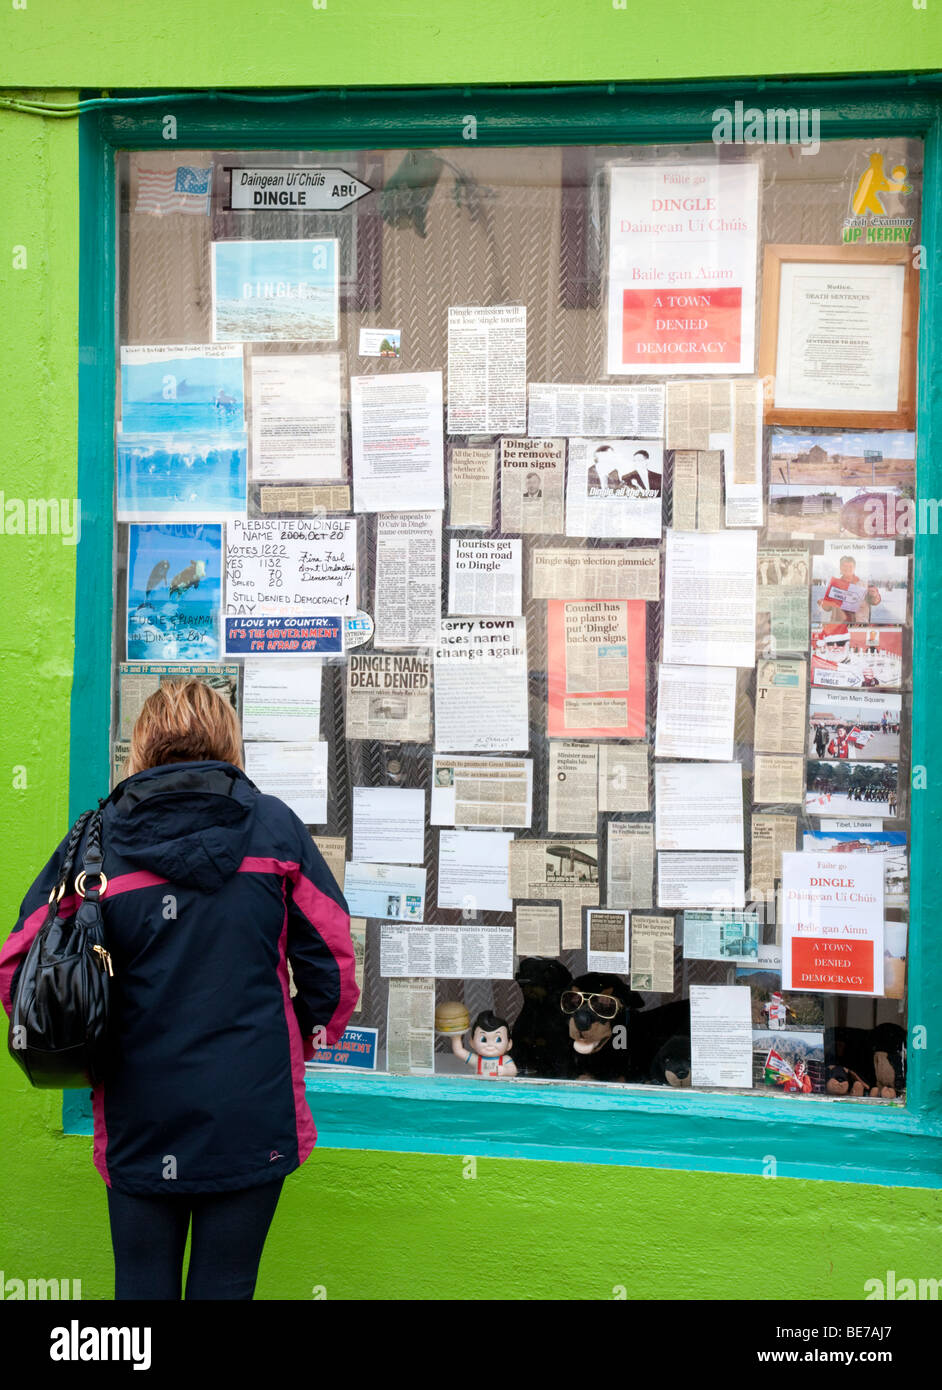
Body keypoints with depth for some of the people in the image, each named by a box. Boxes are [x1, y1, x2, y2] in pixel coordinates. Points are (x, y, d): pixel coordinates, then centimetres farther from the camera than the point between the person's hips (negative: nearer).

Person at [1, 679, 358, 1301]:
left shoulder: (94, 837, 1)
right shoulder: (274, 824, 0)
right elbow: (333, 962, 0)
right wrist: (300, 1046, 16)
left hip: (139, 1121, 1)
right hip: (251, 1120, -1)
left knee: (142, 1287, 16)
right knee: (223, 1287, 11)